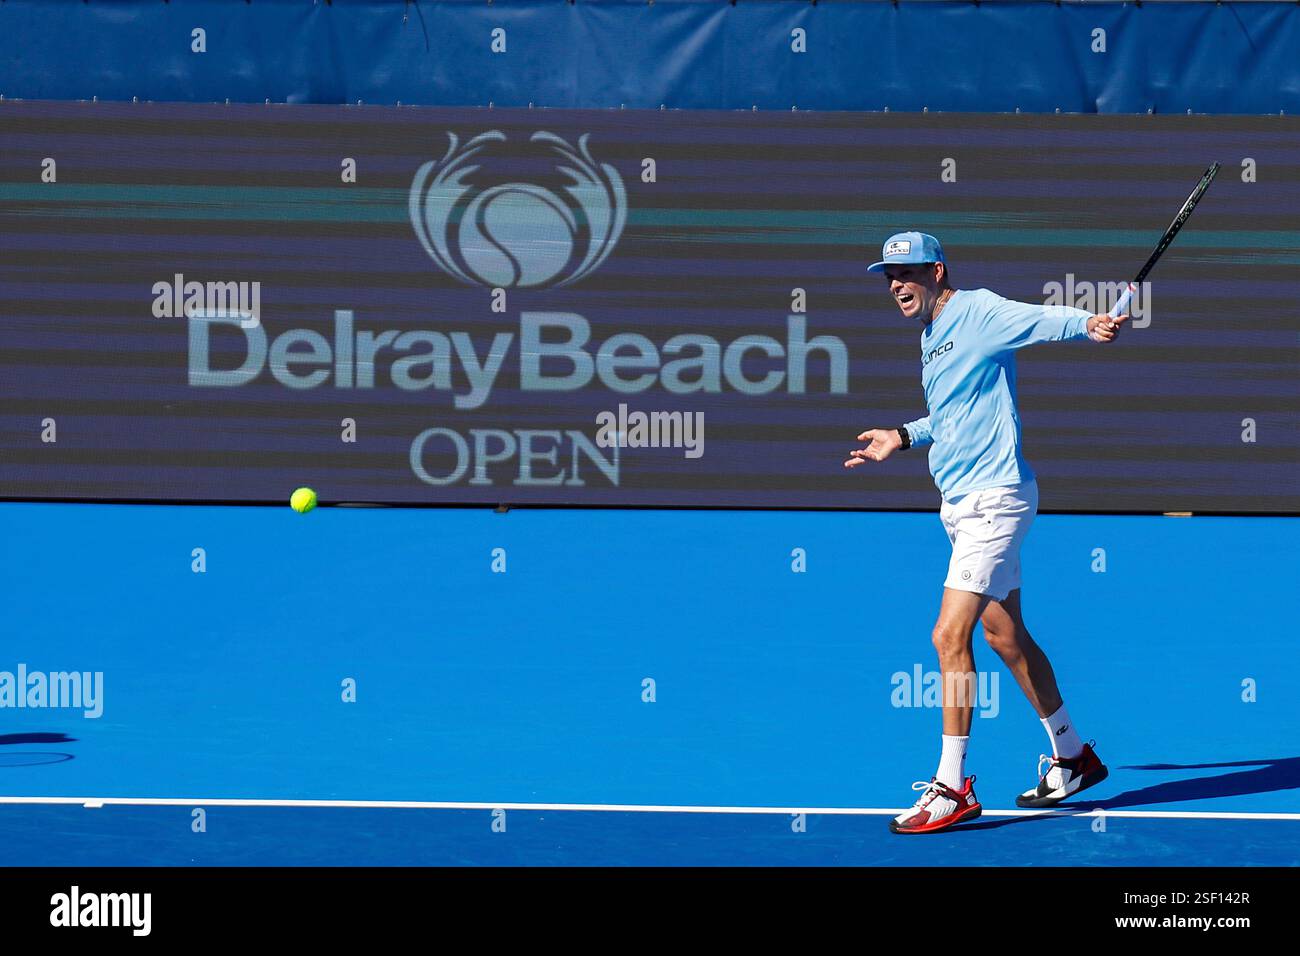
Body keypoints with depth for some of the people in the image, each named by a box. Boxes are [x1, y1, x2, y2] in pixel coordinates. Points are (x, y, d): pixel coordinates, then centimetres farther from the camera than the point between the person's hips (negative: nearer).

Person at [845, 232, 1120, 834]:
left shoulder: (977, 312, -13)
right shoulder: (932, 337, 15)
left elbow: (1041, 320, -32)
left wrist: (1089, 325, -50)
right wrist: (903, 439, 27)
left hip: (993, 500, -10)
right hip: (963, 505, 10)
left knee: (950, 636, -14)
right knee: (1004, 634, 18)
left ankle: (952, 787, -9)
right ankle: (1072, 757, 32)